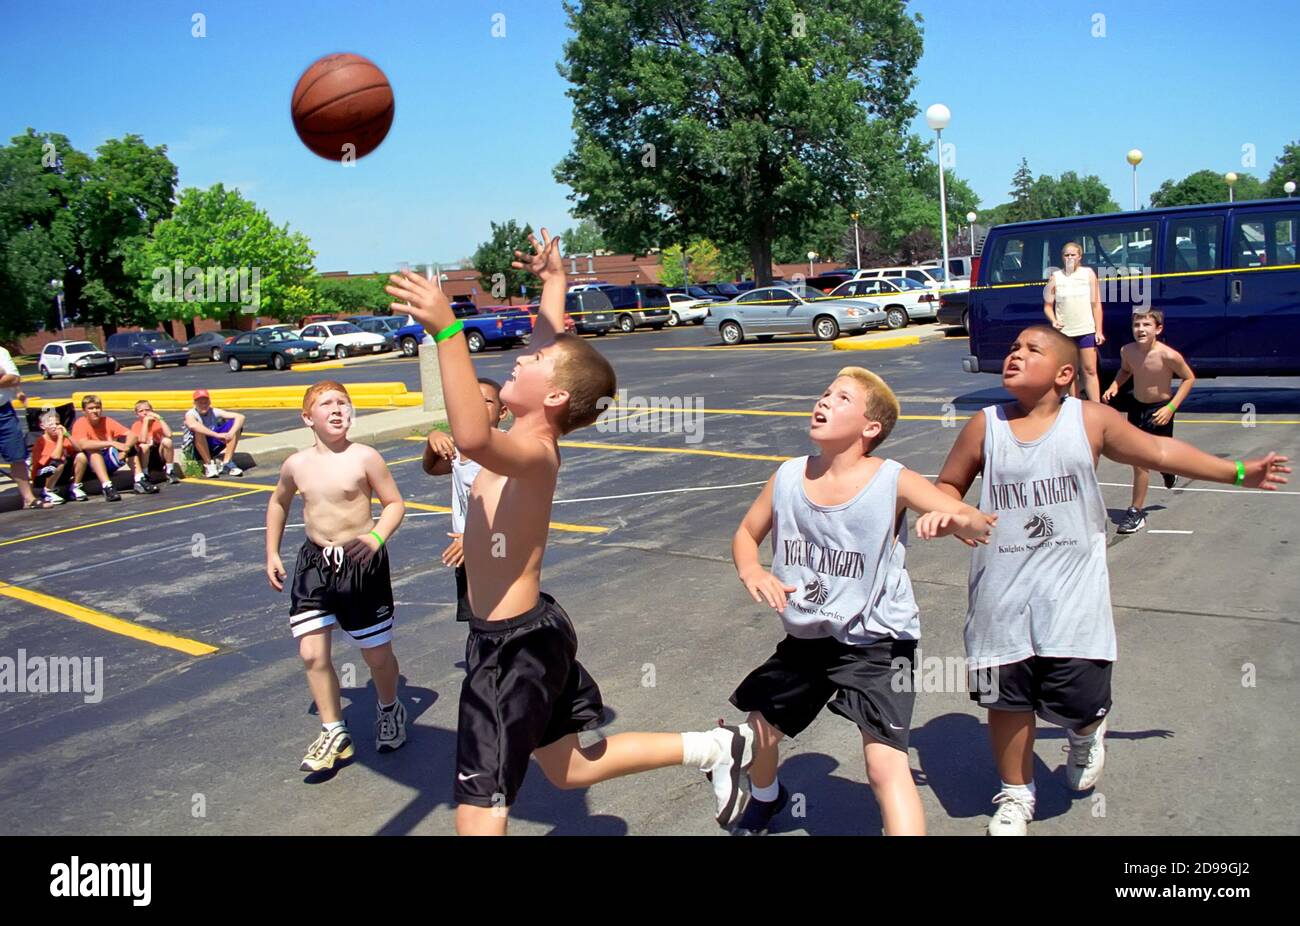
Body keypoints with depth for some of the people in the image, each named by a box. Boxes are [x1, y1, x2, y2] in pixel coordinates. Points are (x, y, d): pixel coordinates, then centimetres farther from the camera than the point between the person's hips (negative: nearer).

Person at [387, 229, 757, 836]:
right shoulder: (533, 436, 2)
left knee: (479, 814, -3)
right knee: (569, 769, 26)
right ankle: (715, 747, 33)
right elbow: (556, 345, 17)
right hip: (532, 630, 10)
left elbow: (471, 437, -46)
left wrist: (446, 330, -49)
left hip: (512, 648, -10)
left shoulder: (534, 453, -23)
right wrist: (552, 280, 25)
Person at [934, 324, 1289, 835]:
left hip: (1072, 593, -1)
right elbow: (947, 485, 7)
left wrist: (1238, 471, 18)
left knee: (1077, 700, -4)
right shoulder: (985, 425, -2)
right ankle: (1016, 795, 34)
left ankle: (1087, 732, 36)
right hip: (1002, 595, 1)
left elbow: (1159, 451, 11)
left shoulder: (1091, 420, -2)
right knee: (1007, 700, 8)